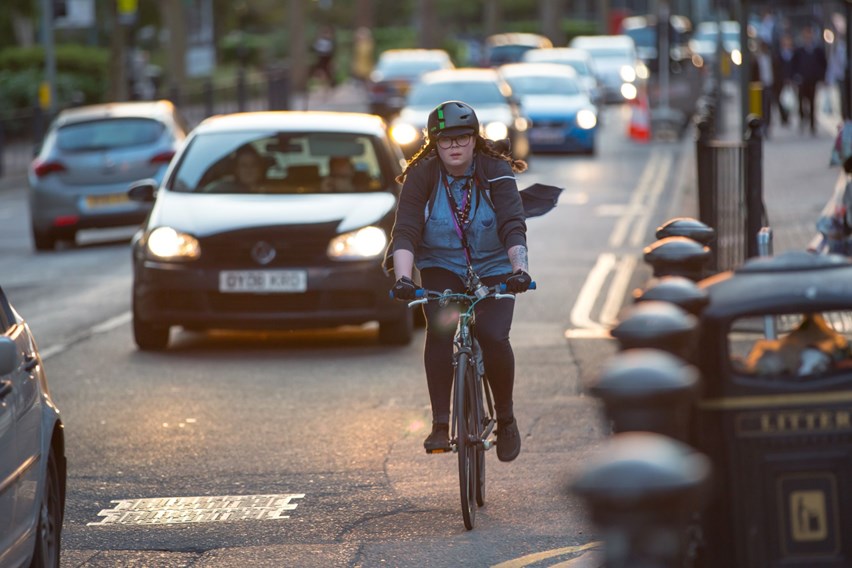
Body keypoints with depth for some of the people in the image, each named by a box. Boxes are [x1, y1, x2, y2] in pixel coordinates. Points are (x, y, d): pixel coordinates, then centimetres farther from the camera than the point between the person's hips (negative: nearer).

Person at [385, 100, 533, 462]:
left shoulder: (496, 173, -13)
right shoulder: (421, 175, -12)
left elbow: (513, 226, -23)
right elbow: (405, 231, -21)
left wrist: (520, 269, -40)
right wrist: (403, 276, -37)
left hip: (493, 270, 0)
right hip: (441, 269, 1)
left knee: (493, 337, -20)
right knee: (440, 330, -26)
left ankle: (505, 417, 5)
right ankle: (440, 423, -20)